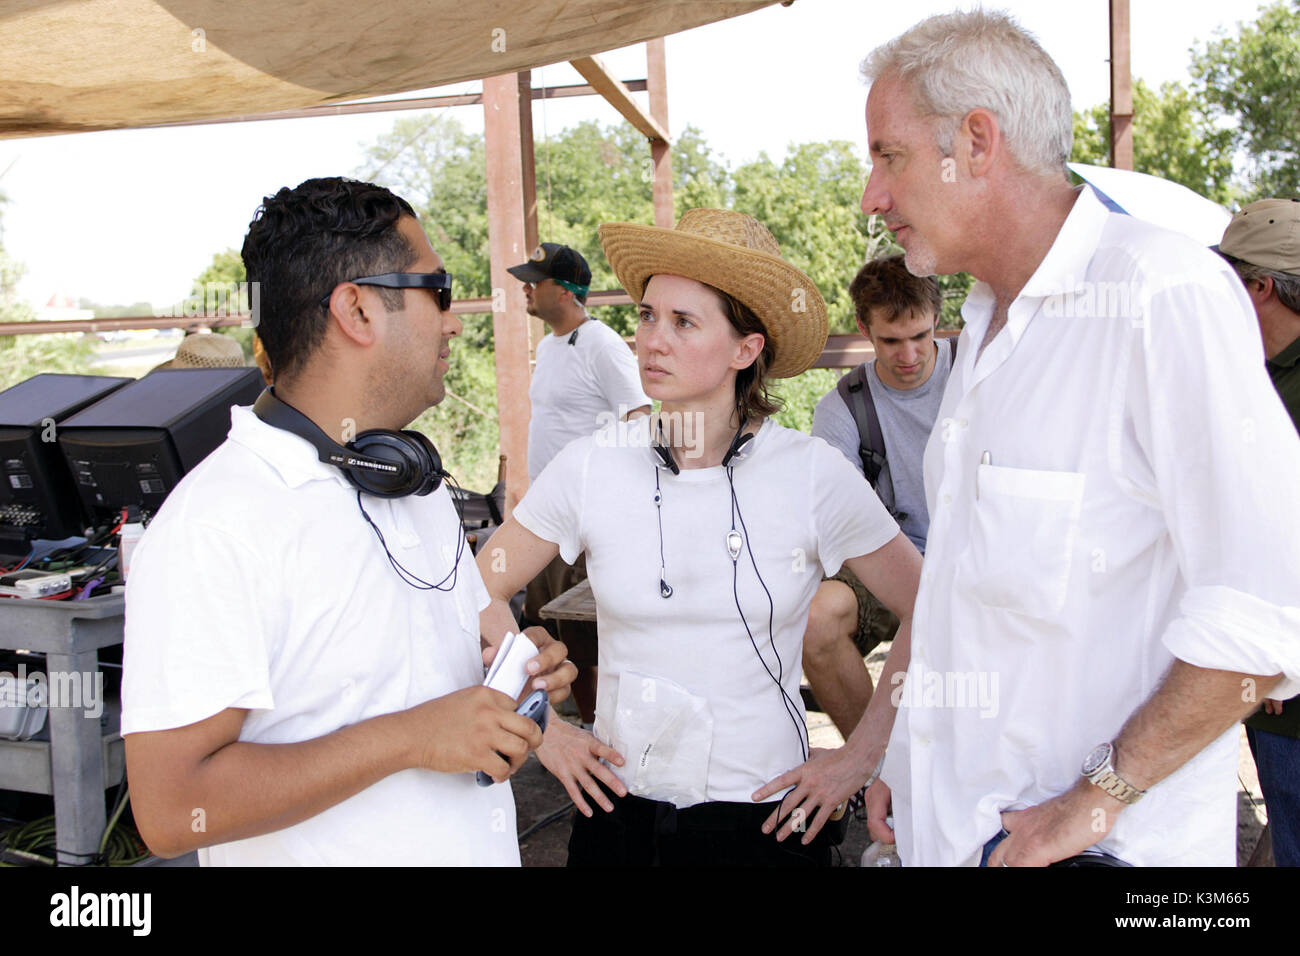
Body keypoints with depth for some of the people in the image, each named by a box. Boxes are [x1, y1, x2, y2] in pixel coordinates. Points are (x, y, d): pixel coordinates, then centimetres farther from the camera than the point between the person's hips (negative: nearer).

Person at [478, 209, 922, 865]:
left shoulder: (814, 474, -11)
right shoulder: (592, 466, -8)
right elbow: (479, 592, 3)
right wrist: (542, 730, 0)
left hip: (765, 816, -1)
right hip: (620, 807, 1)